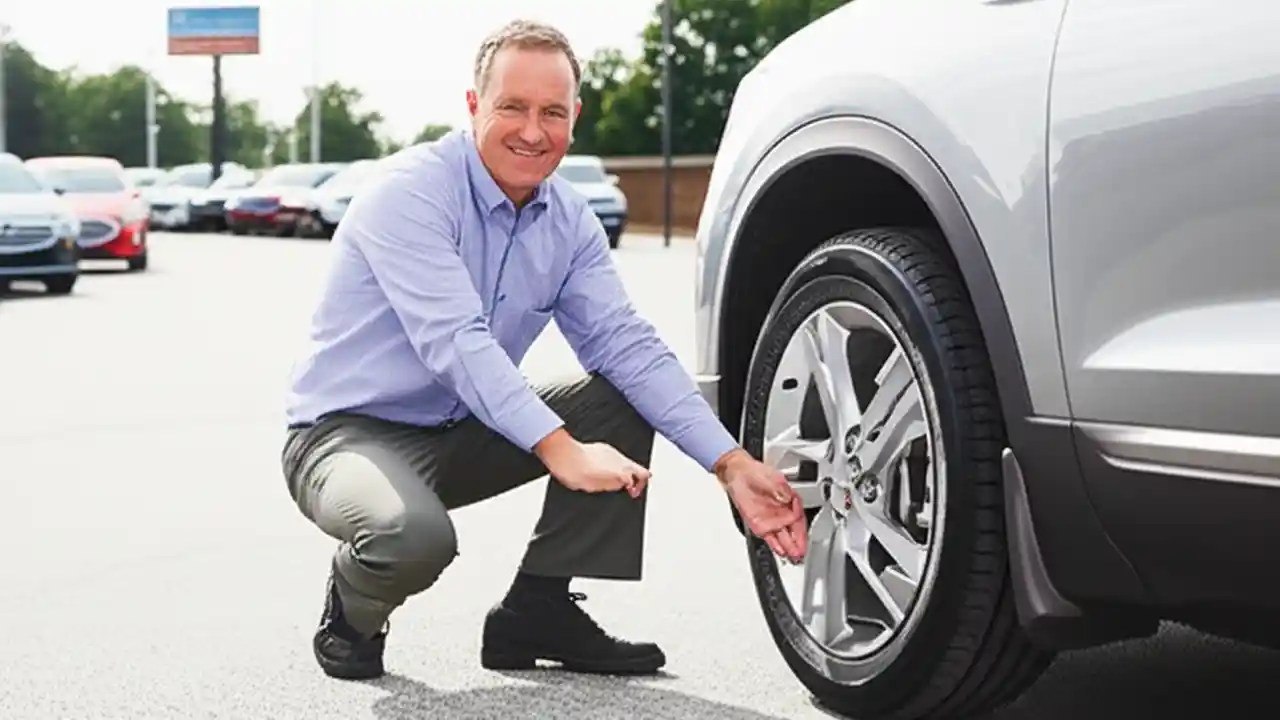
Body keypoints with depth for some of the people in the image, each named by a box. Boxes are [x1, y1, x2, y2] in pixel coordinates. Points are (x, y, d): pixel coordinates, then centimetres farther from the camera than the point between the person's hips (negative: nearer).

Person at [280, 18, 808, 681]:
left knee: (622, 402, -8)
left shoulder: (570, 222, 1)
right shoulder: (410, 191, -21)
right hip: (349, 431, -7)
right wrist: (561, 450, -44)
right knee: (414, 535, -38)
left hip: (461, 435, 7)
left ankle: (537, 612, -1)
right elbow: (454, 340, -33)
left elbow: (625, 344, -7)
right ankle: (352, 618, -1)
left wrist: (730, 463, -20)